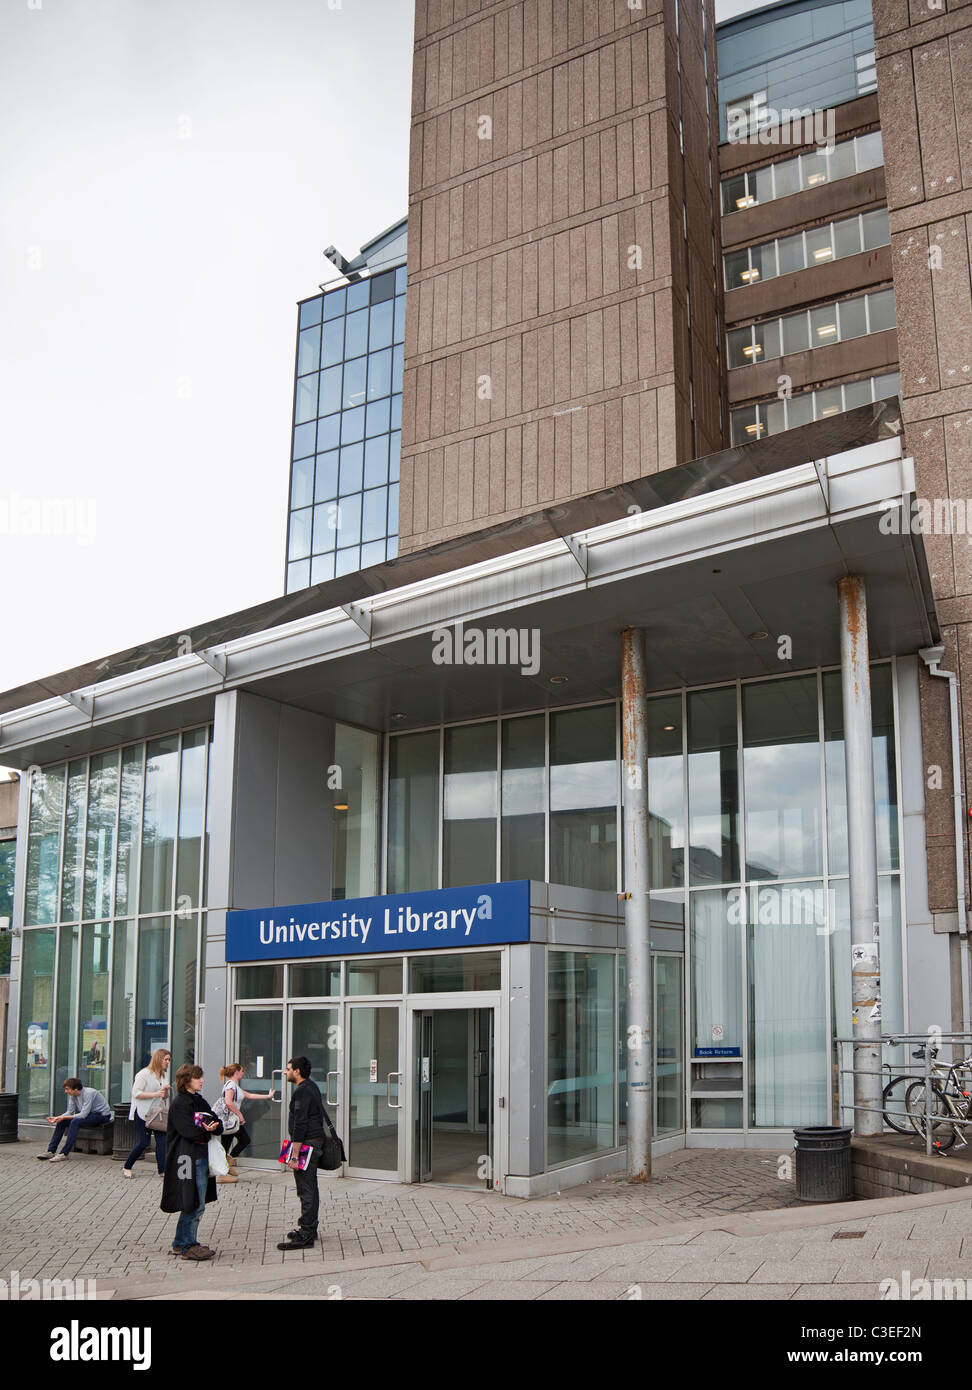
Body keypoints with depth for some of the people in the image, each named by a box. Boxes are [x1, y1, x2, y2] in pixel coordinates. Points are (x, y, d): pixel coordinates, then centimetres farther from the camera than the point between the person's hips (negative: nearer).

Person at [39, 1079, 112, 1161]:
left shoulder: (88, 1093, -27)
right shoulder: (73, 1095, -1)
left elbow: (83, 1115, -29)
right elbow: (70, 1112, 3)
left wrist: (64, 1117, -27)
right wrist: (56, 1118, -13)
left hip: (102, 1115, -9)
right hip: (89, 1114, 9)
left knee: (75, 1122, -31)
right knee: (61, 1122, -4)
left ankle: (64, 1153, -29)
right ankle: (51, 1151, -1)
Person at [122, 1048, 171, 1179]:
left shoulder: (162, 1076, 15)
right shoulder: (145, 1073, -10)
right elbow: (136, 1093, -17)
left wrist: (166, 1091, -1)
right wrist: (155, 1094, -22)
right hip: (142, 1113, -7)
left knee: (162, 1139, -7)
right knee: (143, 1142, -5)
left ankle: (163, 1169, -5)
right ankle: (127, 1167, 14)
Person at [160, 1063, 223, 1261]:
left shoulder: (200, 1101, 16)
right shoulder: (179, 1104, -10)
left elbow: (218, 1125, 11)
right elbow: (189, 1131, -20)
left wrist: (213, 1127, -9)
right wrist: (206, 1130, -13)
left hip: (202, 1157, 9)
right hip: (188, 1158, -9)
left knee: (195, 1204, 13)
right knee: (195, 1204, -7)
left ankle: (180, 1244, 22)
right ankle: (187, 1246, 2)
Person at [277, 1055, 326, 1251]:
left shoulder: (302, 1091, -17)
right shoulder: (312, 1087, 15)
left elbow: (300, 1124, -21)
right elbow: (320, 1115, 22)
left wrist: (295, 1155, -22)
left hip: (307, 1142, -11)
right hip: (316, 1139, 11)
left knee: (306, 1189, -8)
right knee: (310, 1187, 17)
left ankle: (306, 1235, -7)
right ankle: (309, 1228, 25)